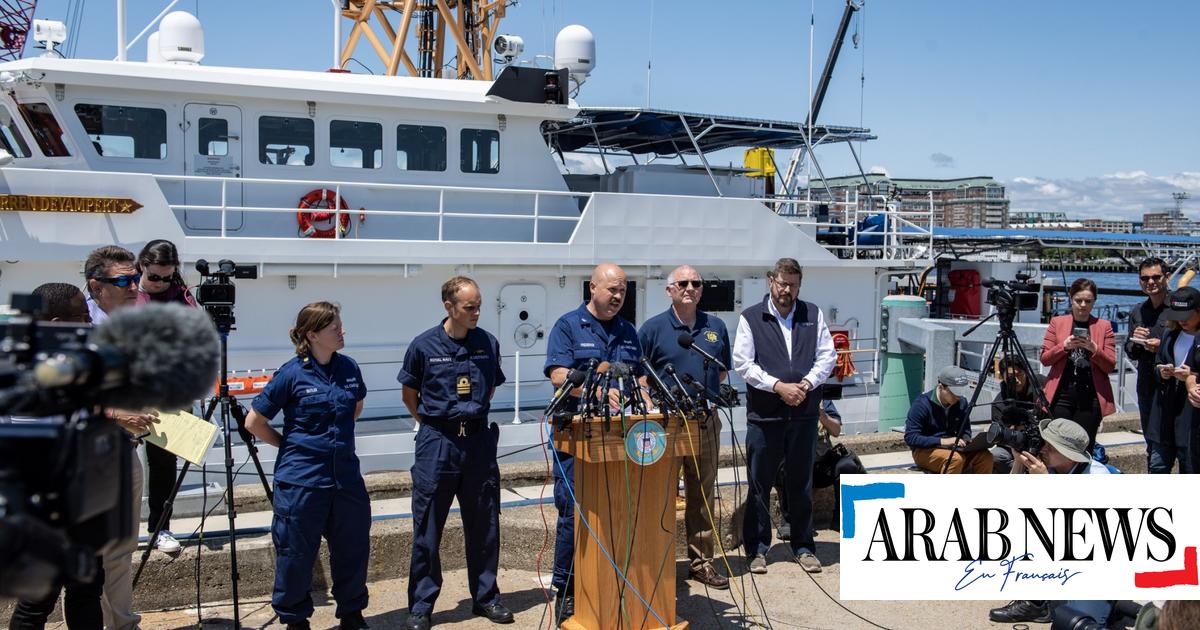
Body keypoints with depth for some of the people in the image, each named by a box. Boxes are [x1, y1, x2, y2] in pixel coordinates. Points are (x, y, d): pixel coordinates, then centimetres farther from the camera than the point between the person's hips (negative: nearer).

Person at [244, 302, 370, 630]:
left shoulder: (349, 368, 2)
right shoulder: (292, 373, -12)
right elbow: (254, 422, -4)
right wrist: (289, 445, 2)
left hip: (346, 475, 5)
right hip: (302, 478, -5)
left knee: (353, 547, 13)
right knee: (297, 553, 8)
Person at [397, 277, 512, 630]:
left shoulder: (488, 344, 2)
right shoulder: (424, 346, -5)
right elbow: (409, 395, 7)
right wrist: (434, 423, 6)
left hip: (479, 439, 3)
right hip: (436, 442, -2)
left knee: (484, 524, 9)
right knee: (427, 529, 3)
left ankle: (486, 597, 24)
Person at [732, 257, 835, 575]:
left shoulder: (813, 315, 10)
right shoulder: (750, 318, 1)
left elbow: (827, 355, 7)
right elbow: (742, 363, -6)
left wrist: (807, 384, -10)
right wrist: (778, 386, -14)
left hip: (805, 413, 2)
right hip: (764, 414, -2)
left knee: (802, 483, 10)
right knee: (759, 484, 3)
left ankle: (803, 547, 22)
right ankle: (757, 549, 15)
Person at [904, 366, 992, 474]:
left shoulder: (961, 402, 3)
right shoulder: (922, 404, -15)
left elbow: (965, 431, 18)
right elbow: (910, 437, -18)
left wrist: (965, 440, -6)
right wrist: (943, 441, -24)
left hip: (952, 448, 6)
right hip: (925, 451, -6)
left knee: (985, 456, -19)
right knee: (956, 458, -35)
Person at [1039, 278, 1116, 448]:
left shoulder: (1104, 326, 8)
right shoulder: (1057, 322, 9)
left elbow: (1110, 366, 3)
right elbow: (1044, 359, 4)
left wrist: (1094, 349, -14)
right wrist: (1064, 346, -12)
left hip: (1091, 397, 0)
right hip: (1061, 395, 0)